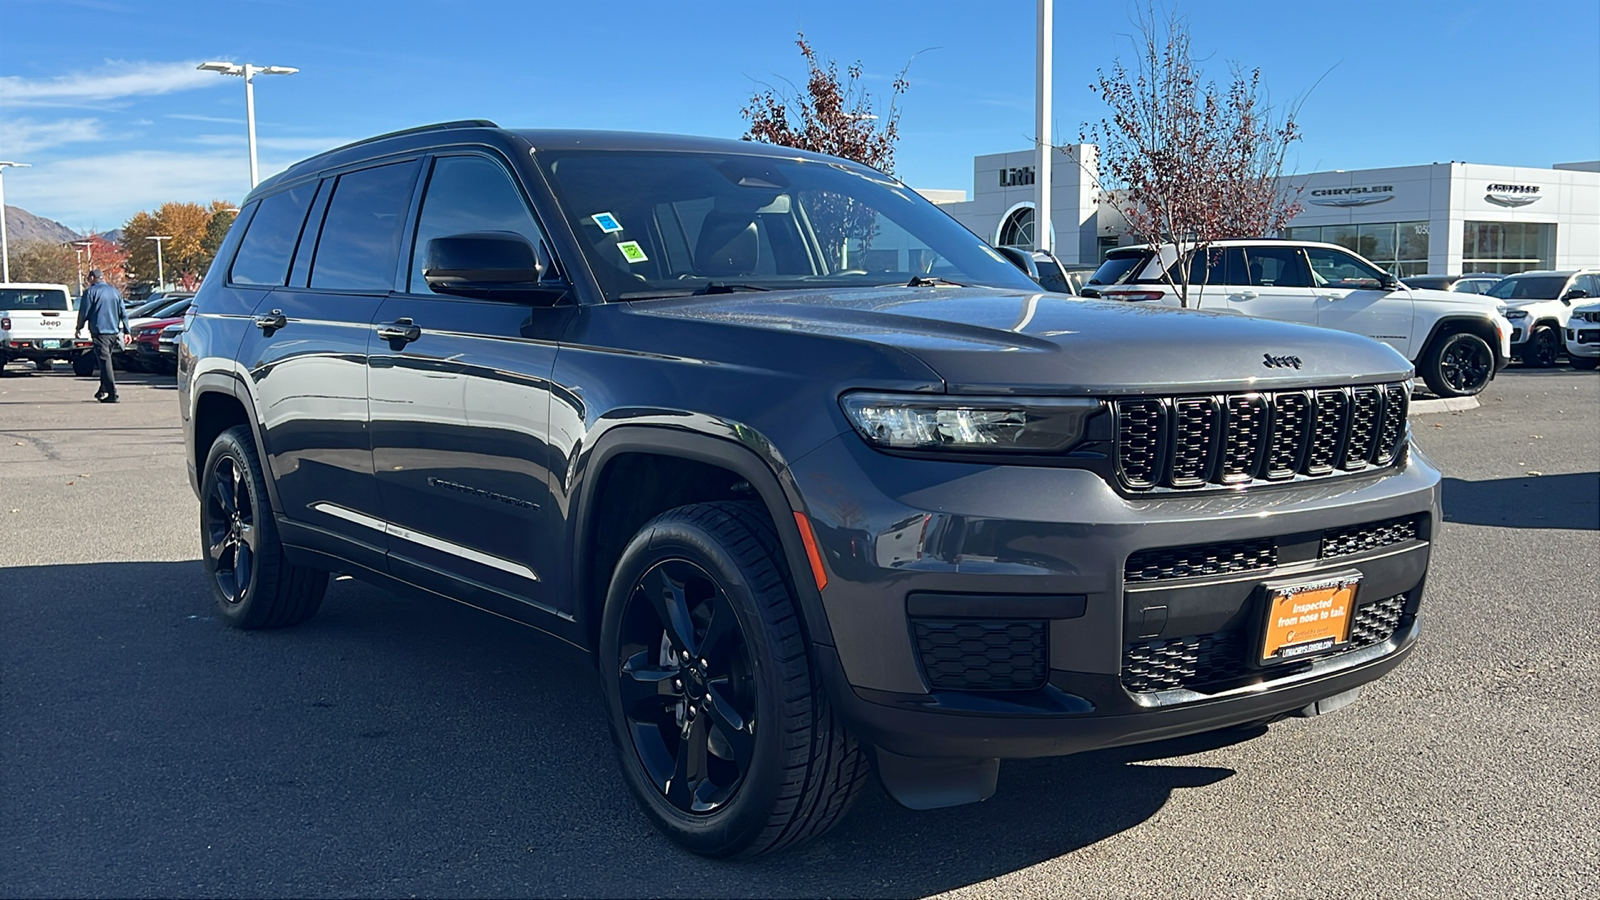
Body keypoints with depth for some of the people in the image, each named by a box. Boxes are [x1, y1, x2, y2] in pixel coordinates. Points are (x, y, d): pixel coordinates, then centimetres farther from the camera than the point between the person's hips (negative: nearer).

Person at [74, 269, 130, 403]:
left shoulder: (91, 292, -3)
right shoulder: (115, 291, 15)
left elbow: (84, 312, -3)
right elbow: (123, 313, 14)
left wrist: (78, 328, 10)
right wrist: (126, 331, 16)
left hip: (100, 331, -6)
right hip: (115, 332, 6)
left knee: (105, 362, -7)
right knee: (106, 360, 18)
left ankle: (112, 394, -14)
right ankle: (103, 390, 23)